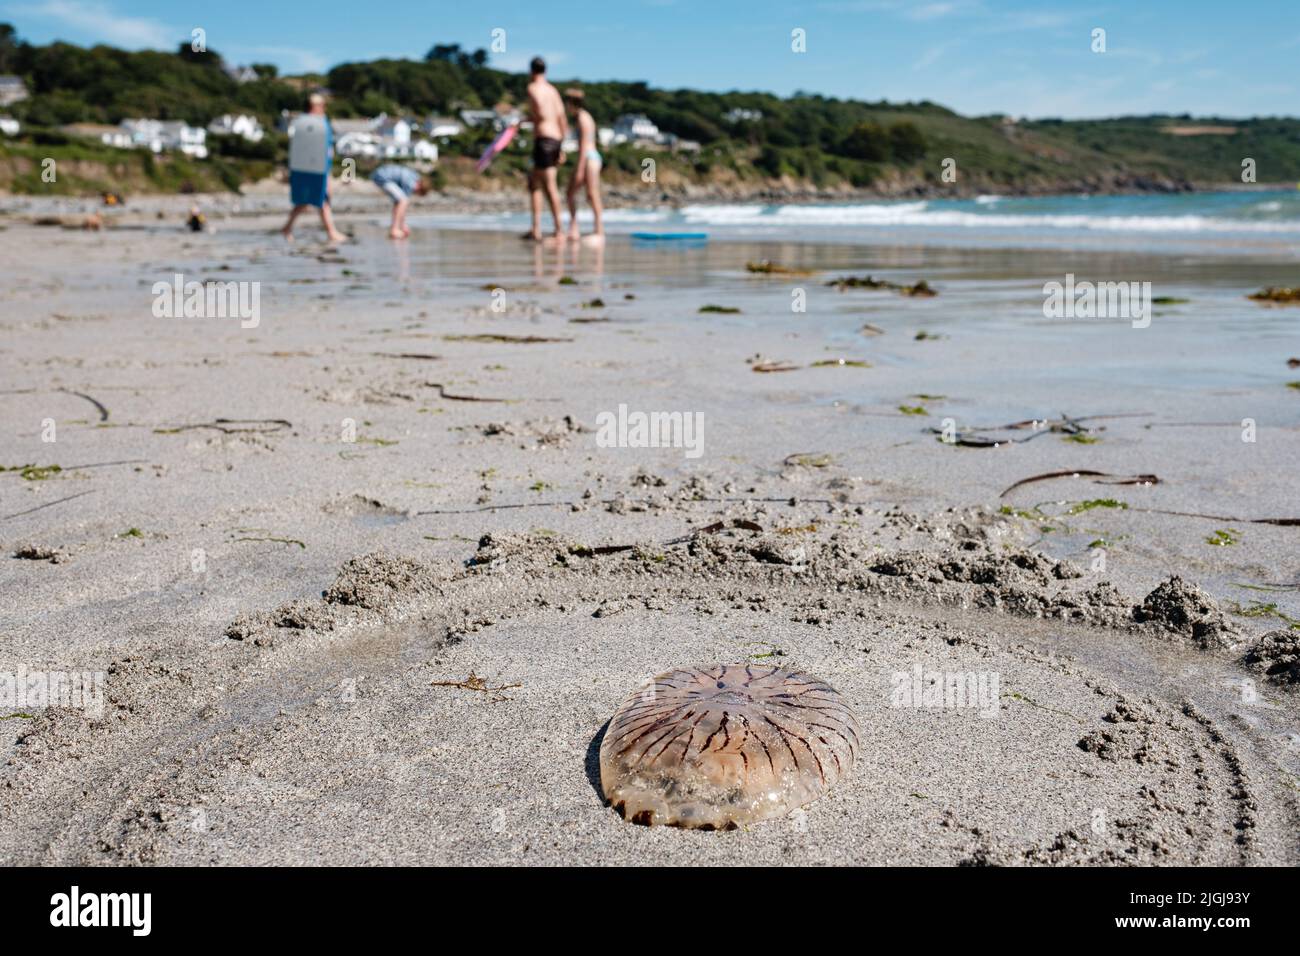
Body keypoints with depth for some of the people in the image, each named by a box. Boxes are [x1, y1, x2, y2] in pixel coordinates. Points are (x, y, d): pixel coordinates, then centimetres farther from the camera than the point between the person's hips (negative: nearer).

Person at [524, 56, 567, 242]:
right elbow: (562, 119, 15)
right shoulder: (553, 90, 17)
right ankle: (536, 229, 12)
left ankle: (559, 231, -8)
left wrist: (529, 118, 2)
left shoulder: (533, 88, -6)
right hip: (556, 140, 8)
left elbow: (543, 114, -18)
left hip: (543, 139, -8)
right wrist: (562, 148, 19)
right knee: (533, 180, 15)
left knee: (550, 187, -7)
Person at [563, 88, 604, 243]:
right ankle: (573, 228, 9)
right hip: (588, 159, 10)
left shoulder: (583, 118, -11)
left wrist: (580, 169, -20)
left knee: (592, 195, -7)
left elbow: (584, 145, -17)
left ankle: (599, 230, -3)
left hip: (589, 159, -10)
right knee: (571, 191, 9)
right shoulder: (584, 117, 18)